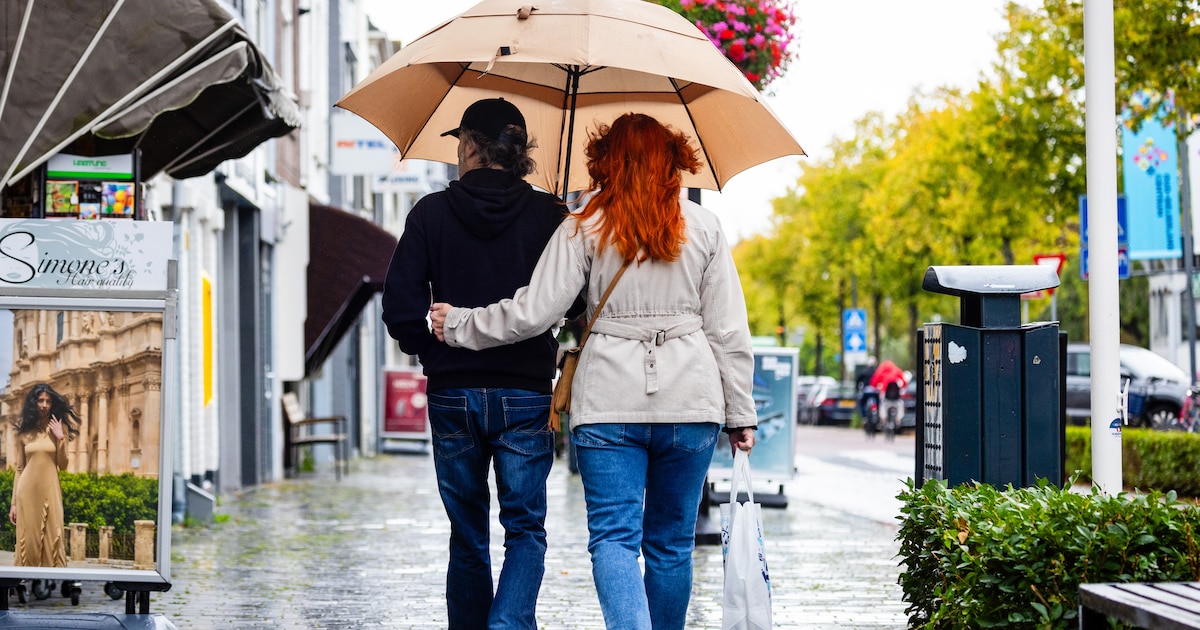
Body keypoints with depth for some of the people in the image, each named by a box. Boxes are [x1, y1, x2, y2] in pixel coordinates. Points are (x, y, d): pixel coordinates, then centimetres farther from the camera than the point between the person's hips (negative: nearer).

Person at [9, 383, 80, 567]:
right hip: (27, 491, 1)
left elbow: (62, 465, 1)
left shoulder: (59, 429, 6)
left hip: (50, 490, -1)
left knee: (51, 540, -6)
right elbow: (19, 469, 9)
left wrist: (60, 438, -11)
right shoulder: (24, 432, 8)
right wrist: (14, 502, 5)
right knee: (28, 540, -1)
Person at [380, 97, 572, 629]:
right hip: (526, 392, -1)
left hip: (452, 392, 1)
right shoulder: (549, 215, -1)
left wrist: (433, 352, 10)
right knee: (526, 529, 4)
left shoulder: (432, 212, -1)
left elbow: (400, 307, -4)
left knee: (467, 536, 13)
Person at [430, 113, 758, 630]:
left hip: (609, 400, -2)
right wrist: (741, 413, 10)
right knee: (671, 542, 12)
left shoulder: (584, 228, 1)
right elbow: (728, 329, 5)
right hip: (690, 400, 2)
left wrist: (458, 325, 11)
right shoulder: (703, 228, 6)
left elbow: (534, 312, -3)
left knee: (614, 537, -5)